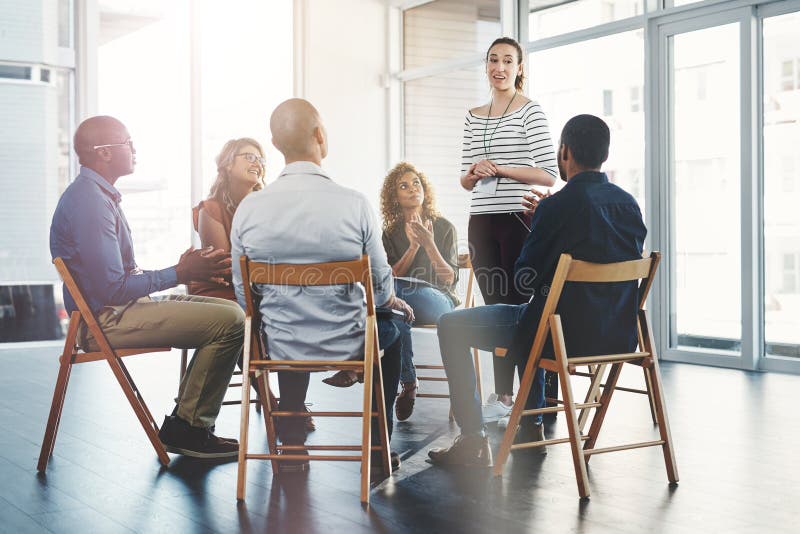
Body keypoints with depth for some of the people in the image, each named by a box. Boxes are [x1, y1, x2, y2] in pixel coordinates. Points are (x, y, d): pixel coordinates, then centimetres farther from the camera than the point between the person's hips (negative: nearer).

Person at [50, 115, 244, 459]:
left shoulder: (100, 195, 16)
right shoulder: (89, 202, -18)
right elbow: (112, 289, -23)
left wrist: (183, 270, 6)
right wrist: (180, 273, -14)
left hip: (122, 306, 11)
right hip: (106, 320, -11)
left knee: (229, 311, 9)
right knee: (229, 321, -19)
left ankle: (184, 422, 8)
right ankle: (188, 430, -8)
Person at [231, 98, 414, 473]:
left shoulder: (249, 207, -11)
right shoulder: (353, 203, -18)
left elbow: (243, 294, 0)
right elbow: (381, 284, -6)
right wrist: (394, 301, 19)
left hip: (279, 352, 2)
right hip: (347, 346, -2)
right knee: (394, 326, 31)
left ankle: (291, 444, 35)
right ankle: (379, 446, 36)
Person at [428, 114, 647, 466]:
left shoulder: (556, 207, -18)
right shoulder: (629, 204, 3)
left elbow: (525, 281, -11)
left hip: (567, 333, -8)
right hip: (618, 335, 8)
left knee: (451, 326, 9)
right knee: (531, 317, 39)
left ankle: (474, 440, 10)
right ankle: (532, 428, 40)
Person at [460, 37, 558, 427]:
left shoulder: (530, 112, -1)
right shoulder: (473, 117, 16)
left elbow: (548, 175, -8)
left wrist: (500, 169, -15)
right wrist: (474, 172, -5)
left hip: (518, 219, -5)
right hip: (482, 221, 6)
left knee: (519, 306, -5)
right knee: (494, 307, 9)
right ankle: (502, 396, 16)